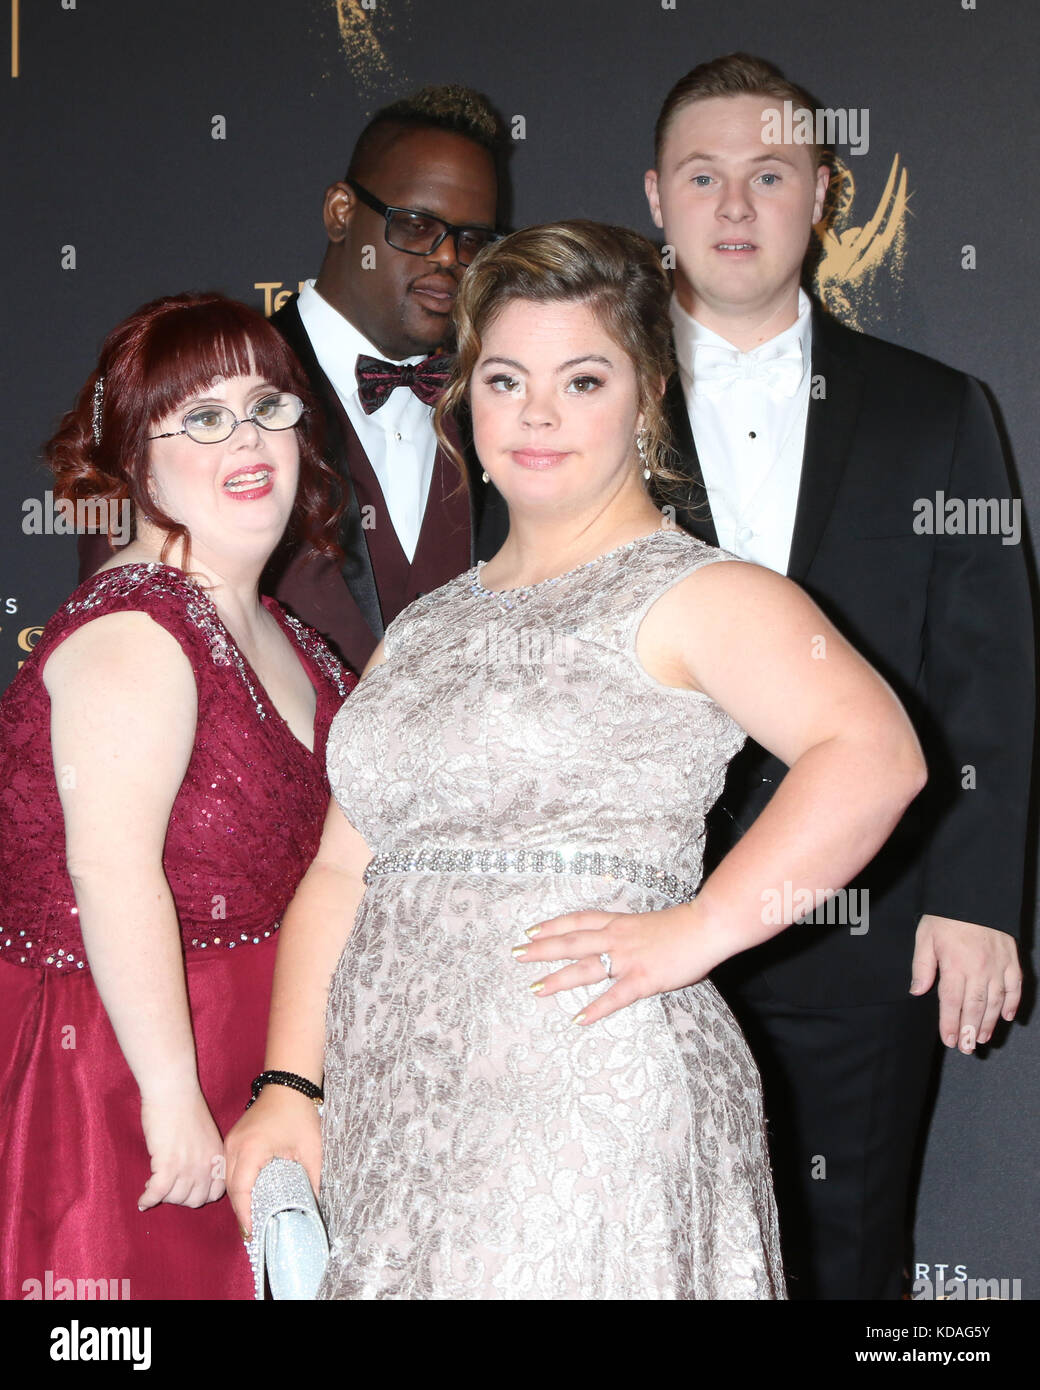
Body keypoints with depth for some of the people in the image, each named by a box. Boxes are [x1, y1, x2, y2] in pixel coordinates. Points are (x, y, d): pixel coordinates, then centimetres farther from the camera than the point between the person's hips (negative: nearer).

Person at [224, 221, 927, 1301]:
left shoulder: (692, 595, -4)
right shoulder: (423, 632, 17)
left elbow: (875, 753, -18)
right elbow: (344, 869, 15)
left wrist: (695, 930, -21)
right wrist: (288, 1085, 6)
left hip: (590, 1111, -6)